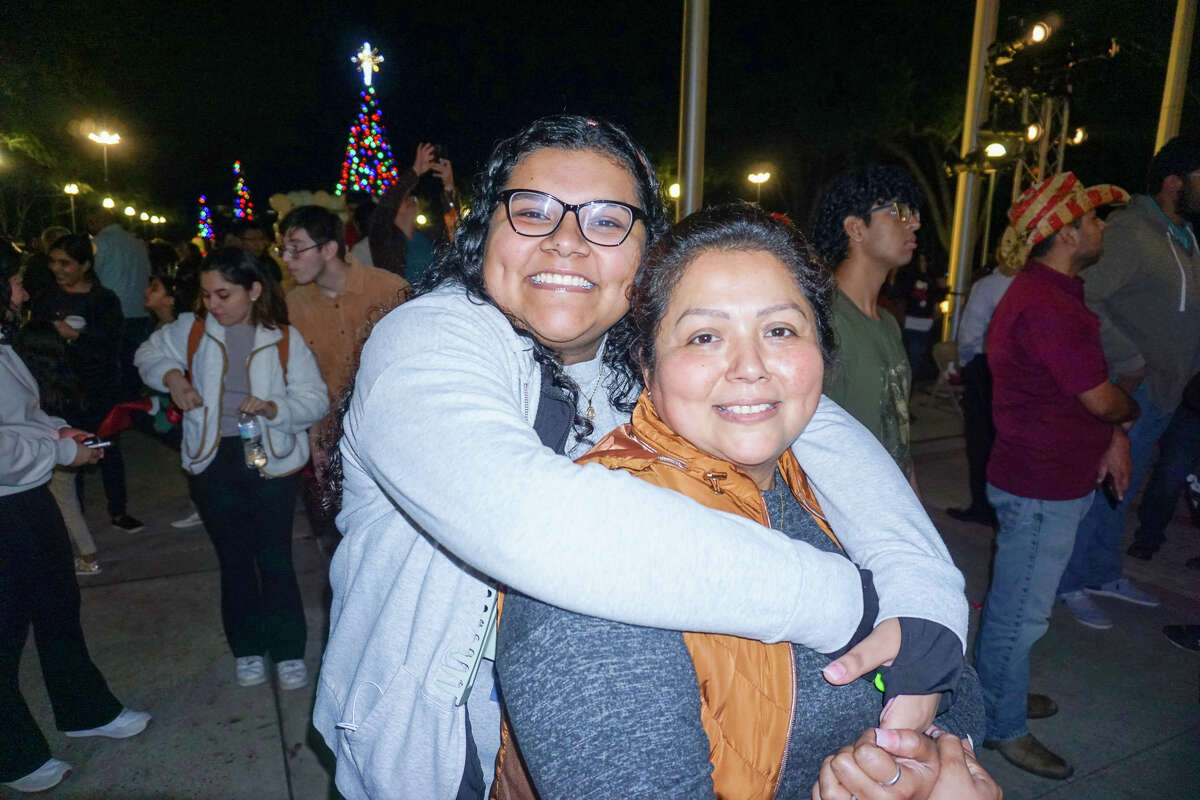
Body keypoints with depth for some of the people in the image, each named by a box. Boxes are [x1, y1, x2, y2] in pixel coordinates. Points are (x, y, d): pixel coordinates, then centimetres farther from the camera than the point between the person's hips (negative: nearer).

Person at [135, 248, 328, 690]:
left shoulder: (284, 339, -6)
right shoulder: (192, 330, 1)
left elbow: (316, 399, -8)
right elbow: (149, 353, 19)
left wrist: (274, 409, -26)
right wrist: (171, 376, -1)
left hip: (270, 459, -2)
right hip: (212, 460, 3)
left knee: (275, 558, 3)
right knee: (234, 558, 14)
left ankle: (288, 650, 18)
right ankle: (247, 648, 30)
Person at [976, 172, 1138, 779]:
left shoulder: (1052, 292, 11)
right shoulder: (1047, 306, -24)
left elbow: (1085, 382, 17)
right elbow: (1100, 398, -19)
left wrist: (1113, 436, 4)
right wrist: (1129, 412, 3)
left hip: (1055, 478, 11)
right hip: (1041, 487, -11)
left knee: (1016, 604, 24)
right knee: (1020, 613, 4)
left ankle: (1002, 690, 42)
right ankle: (1003, 726, 21)